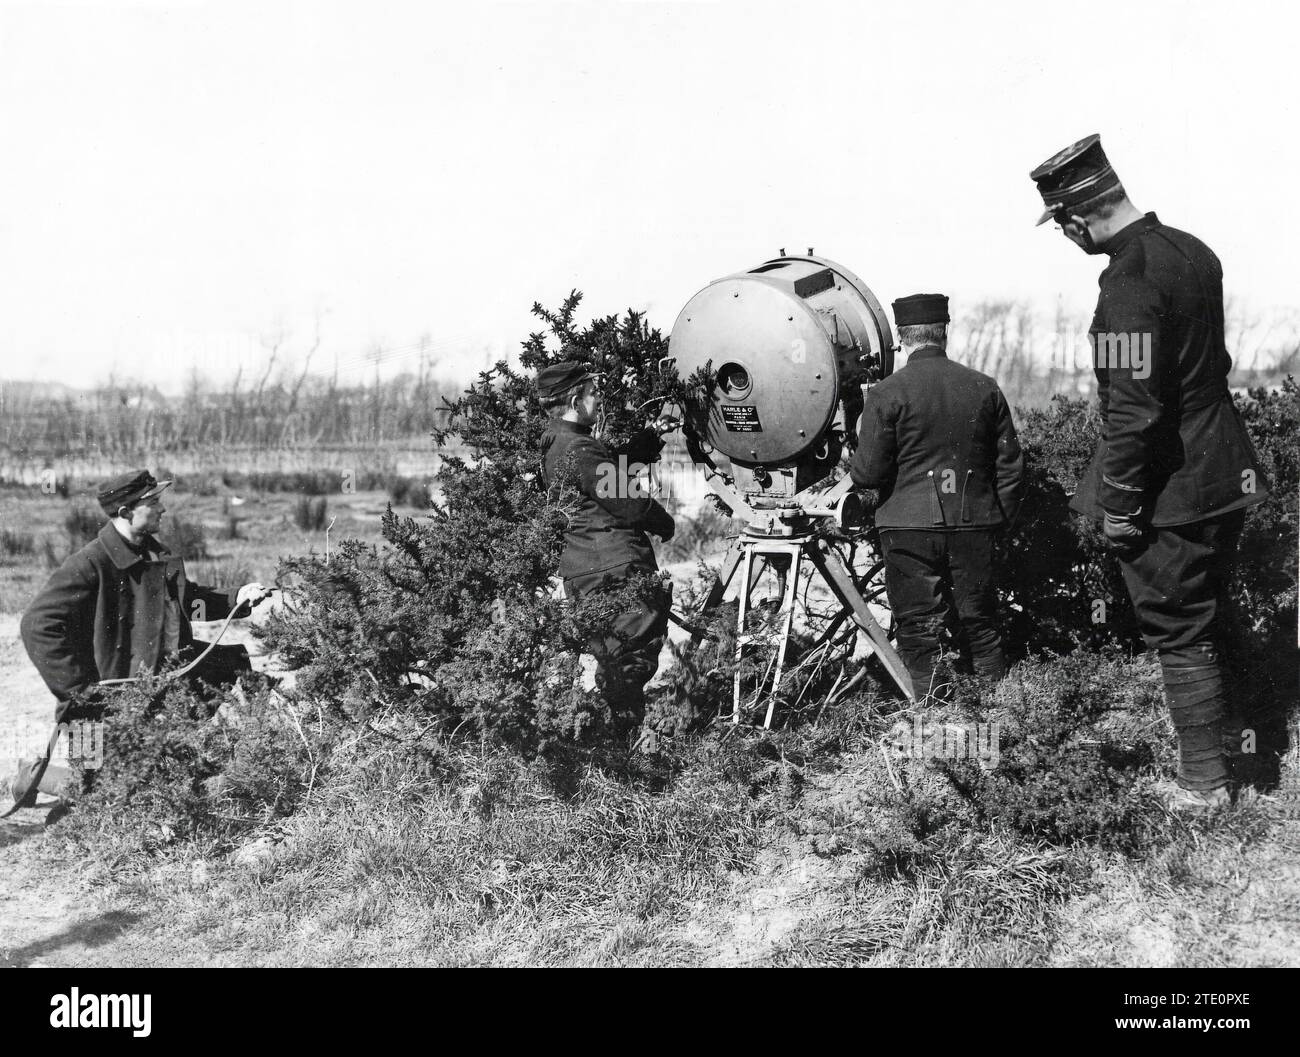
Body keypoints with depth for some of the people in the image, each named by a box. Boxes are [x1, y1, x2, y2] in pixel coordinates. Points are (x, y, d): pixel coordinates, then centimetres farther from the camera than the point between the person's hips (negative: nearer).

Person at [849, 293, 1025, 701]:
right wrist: (1000, 520, 16)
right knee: (980, 624, 13)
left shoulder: (886, 394, -8)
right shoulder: (984, 388, 5)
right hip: (974, 525, 3)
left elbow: (867, 473, -8)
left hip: (909, 528, -3)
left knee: (918, 627, 3)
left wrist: (852, 466, 14)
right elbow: (1010, 466, 7)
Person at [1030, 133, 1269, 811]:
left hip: (1170, 491, -9)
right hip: (1223, 472, 9)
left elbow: (1132, 410, -26)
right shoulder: (1191, 251, 5)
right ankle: (1221, 723, 39)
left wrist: (1118, 504, -17)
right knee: (1208, 616, 23)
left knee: (1178, 632, 4)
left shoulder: (1129, 283, -24)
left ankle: (1204, 780, 13)